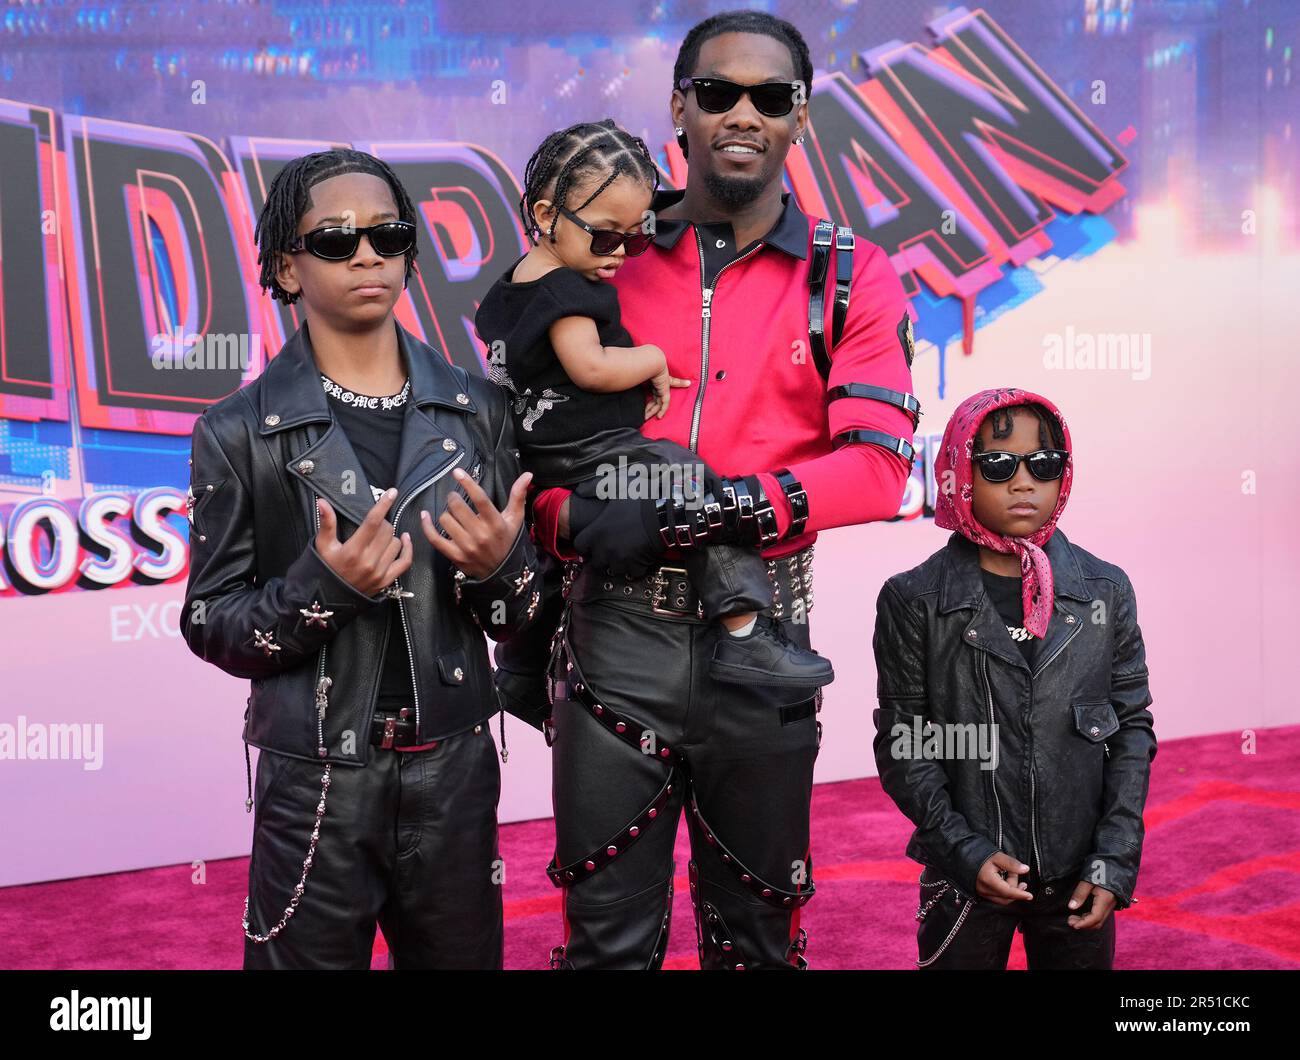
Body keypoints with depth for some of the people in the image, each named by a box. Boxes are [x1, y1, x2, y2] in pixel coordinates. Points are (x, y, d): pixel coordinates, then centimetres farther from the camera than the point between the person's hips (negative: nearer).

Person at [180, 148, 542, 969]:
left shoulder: (476, 410, 1)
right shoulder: (241, 431, -6)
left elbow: (519, 619, 6)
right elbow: (210, 626, -5)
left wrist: (498, 566, -16)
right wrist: (323, 587, -22)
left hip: (456, 769, 3)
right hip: (317, 783, -2)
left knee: (461, 956, 17)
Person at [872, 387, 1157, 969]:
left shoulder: (1106, 590, 1)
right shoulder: (914, 601, -6)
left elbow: (1132, 726, 3)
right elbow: (901, 744, -5)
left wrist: (1117, 859, -5)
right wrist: (965, 852, -13)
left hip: (1081, 881, 2)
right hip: (967, 879, -2)